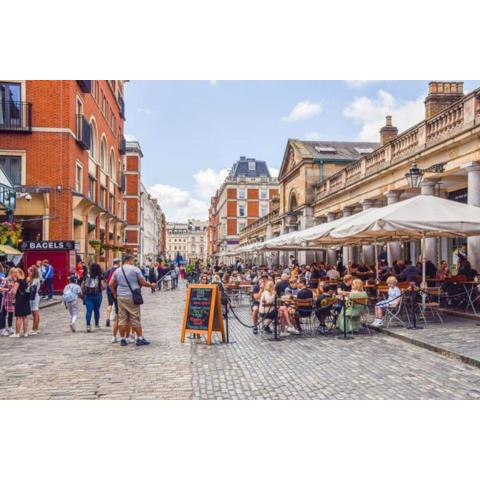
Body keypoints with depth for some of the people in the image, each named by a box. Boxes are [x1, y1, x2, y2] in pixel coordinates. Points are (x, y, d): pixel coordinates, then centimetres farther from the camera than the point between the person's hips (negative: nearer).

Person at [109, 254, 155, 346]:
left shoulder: (117, 271, 10)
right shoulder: (135, 269, -6)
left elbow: (111, 284, 10)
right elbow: (143, 282, -5)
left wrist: (114, 294, 22)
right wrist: (151, 285, 11)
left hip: (120, 297, 5)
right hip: (132, 297, -5)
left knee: (122, 319, 8)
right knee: (135, 319, 1)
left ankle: (123, 339, 11)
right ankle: (140, 338, 6)